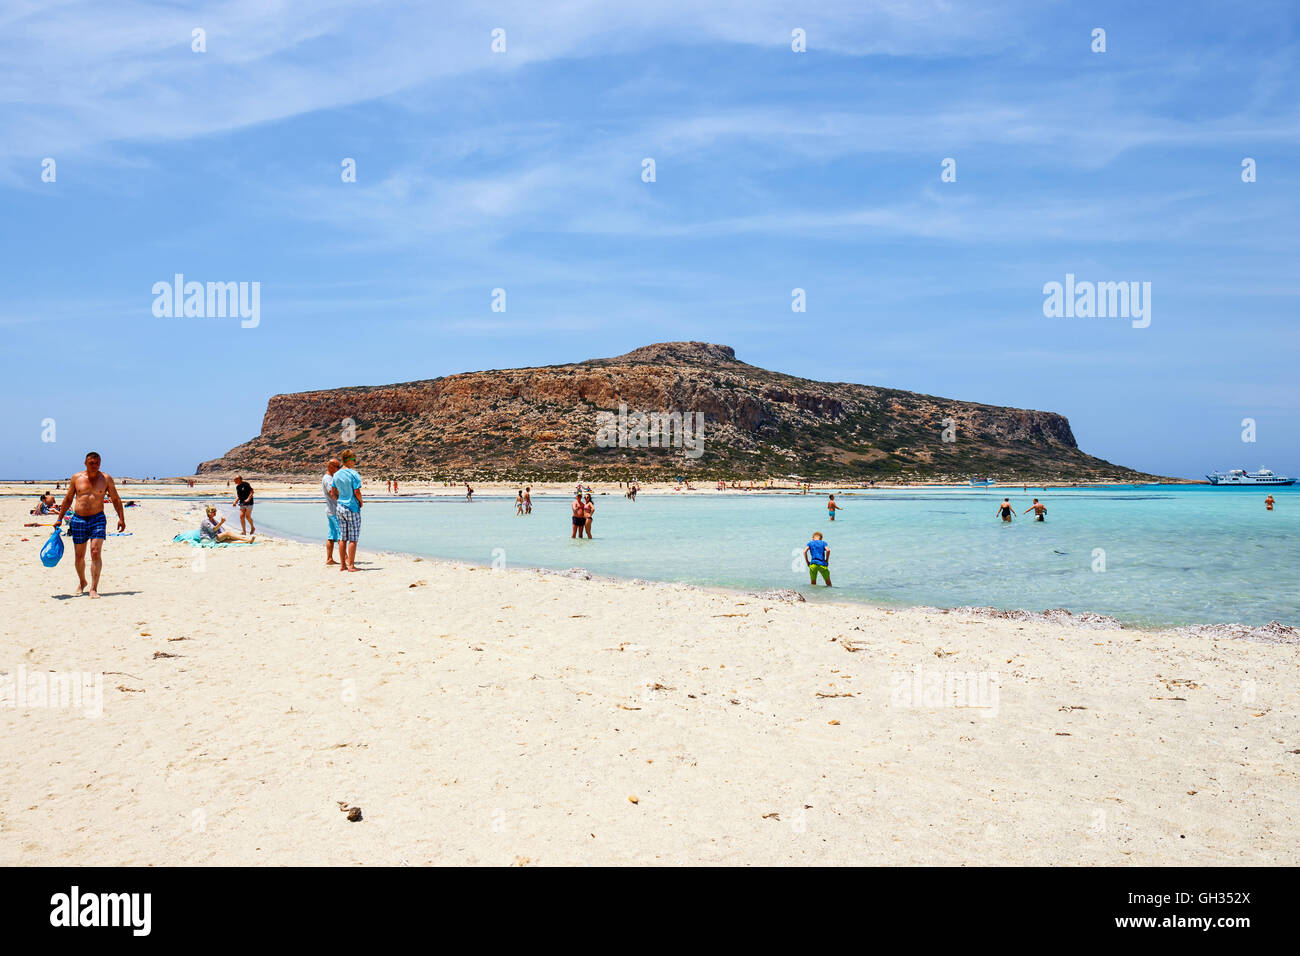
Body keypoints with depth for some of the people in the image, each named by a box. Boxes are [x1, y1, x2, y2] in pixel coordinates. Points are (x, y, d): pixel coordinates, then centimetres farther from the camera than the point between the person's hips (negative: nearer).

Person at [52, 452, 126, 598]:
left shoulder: (106, 478, 2)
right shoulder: (76, 478, 5)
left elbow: (116, 499, 7)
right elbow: (68, 499, 14)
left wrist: (121, 518, 0)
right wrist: (59, 518, 12)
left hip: (98, 519, -2)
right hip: (78, 519, 2)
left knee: (96, 553, -14)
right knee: (79, 555, 10)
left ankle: (94, 588, -14)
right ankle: (82, 582, 34)